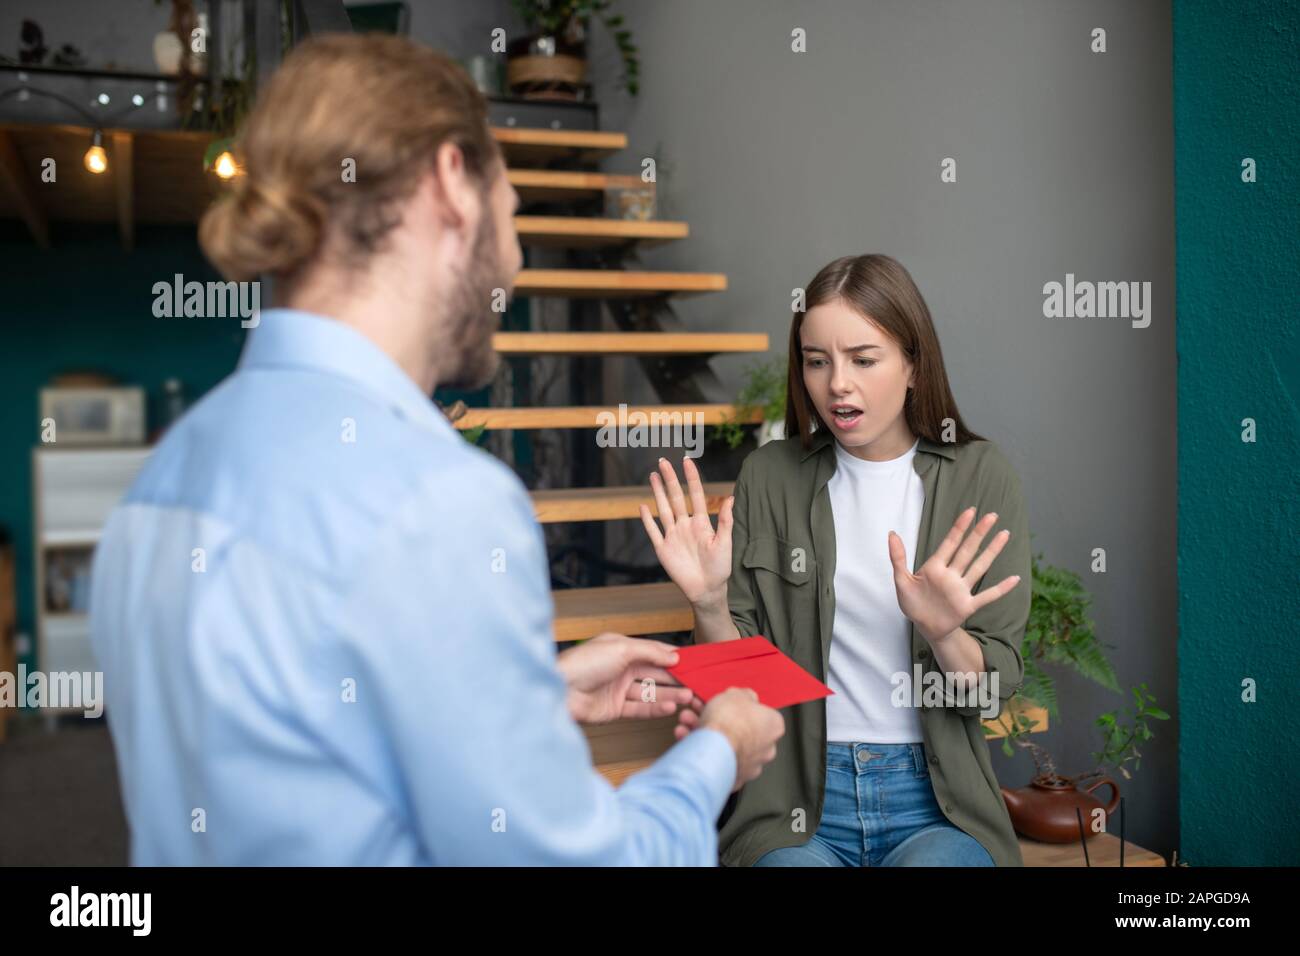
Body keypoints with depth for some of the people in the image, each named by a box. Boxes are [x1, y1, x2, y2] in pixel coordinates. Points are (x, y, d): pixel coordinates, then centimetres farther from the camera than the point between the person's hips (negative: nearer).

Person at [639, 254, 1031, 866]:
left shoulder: (980, 477, 0)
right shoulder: (770, 477, 3)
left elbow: (994, 690, -1)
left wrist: (943, 632, -21)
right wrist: (709, 603, -16)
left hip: (934, 799, 0)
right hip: (796, 798, 0)